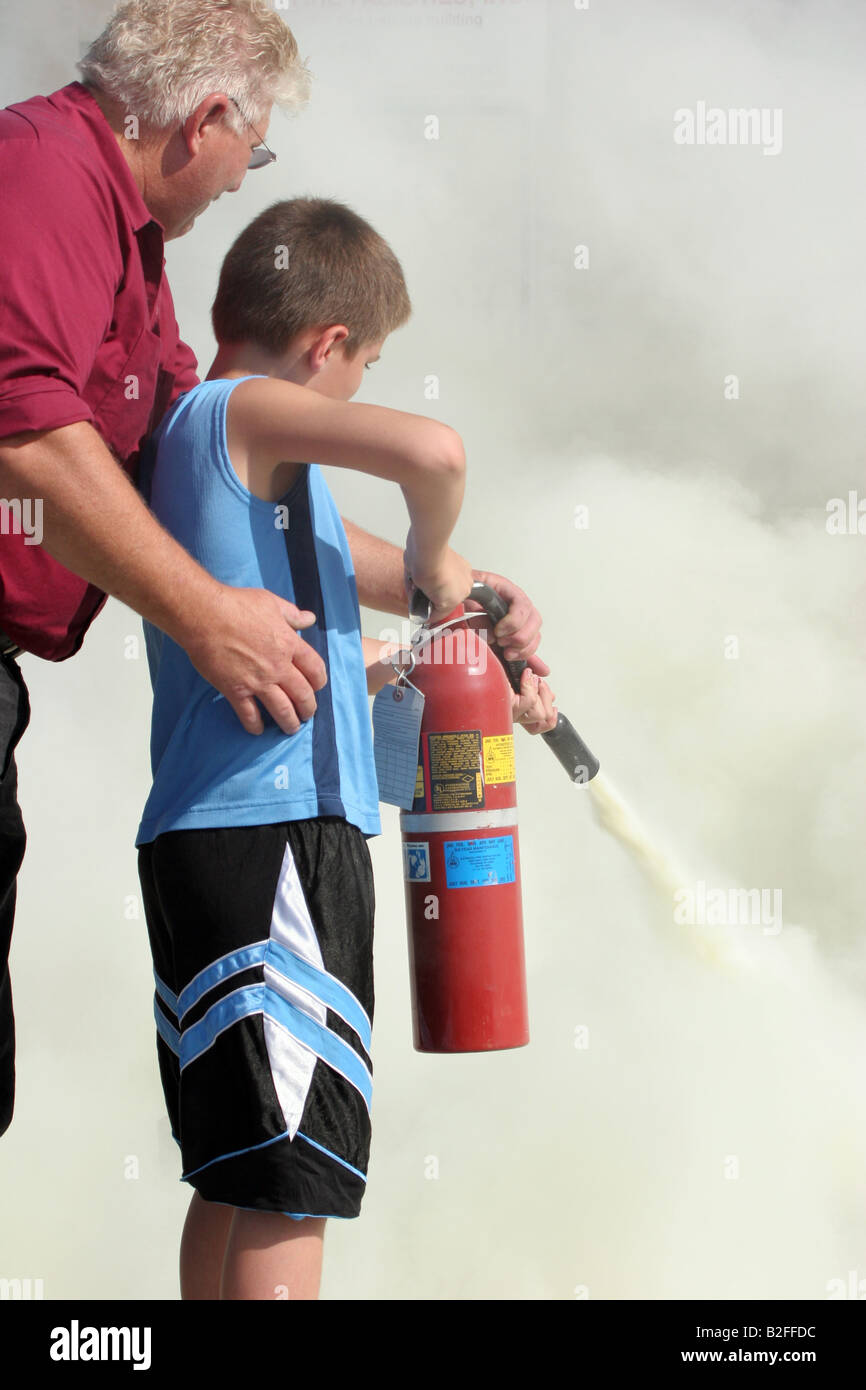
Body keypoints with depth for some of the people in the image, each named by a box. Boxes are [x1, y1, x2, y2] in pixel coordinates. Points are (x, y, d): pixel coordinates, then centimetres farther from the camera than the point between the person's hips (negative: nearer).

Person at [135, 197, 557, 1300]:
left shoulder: (184, 436, 23)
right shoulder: (247, 411, -6)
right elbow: (431, 451, -24)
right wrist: (434, 557, -5)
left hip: (199, 837, 10)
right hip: (272, 832, -10)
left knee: (236, 1176, 15)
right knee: (294, 1178, -11)